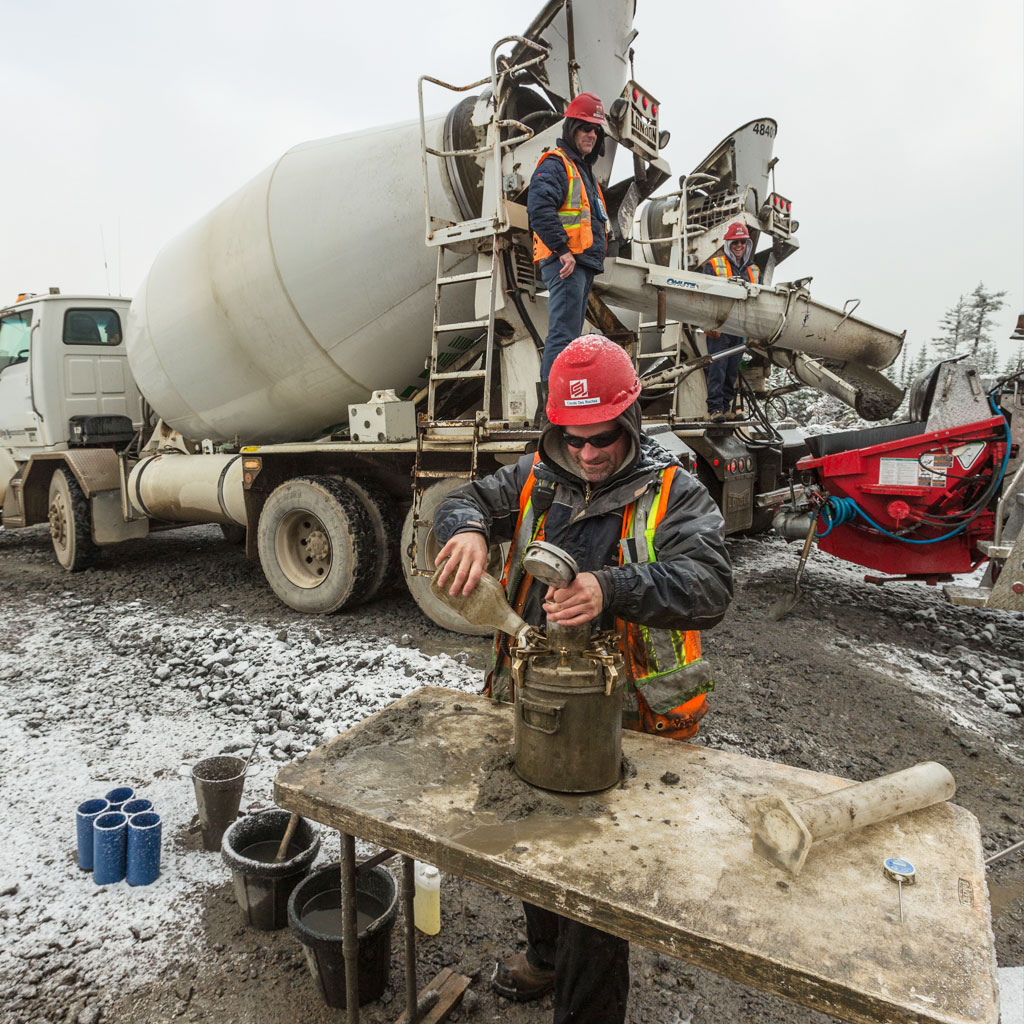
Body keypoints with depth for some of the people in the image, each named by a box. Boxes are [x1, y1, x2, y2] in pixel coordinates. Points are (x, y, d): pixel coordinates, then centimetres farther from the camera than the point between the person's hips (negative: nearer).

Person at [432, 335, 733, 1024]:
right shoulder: (535, 480, 3)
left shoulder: (674, 494, -11)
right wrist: (470, 529, -22)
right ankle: (546, 955, 55)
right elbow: (465, 500, 4)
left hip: (625, 725, -5)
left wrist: (612, 588, -41)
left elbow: (710, 585, -24)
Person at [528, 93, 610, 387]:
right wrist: (562, 249, -24)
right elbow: (539, 209, -21)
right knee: (564, 333, -16)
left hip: (584, 263, 10)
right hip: (564, 262, -10)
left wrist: (596, 256, 23)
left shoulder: (583, 168, 26)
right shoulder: (554, 164, -5)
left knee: (571, 332, 12)